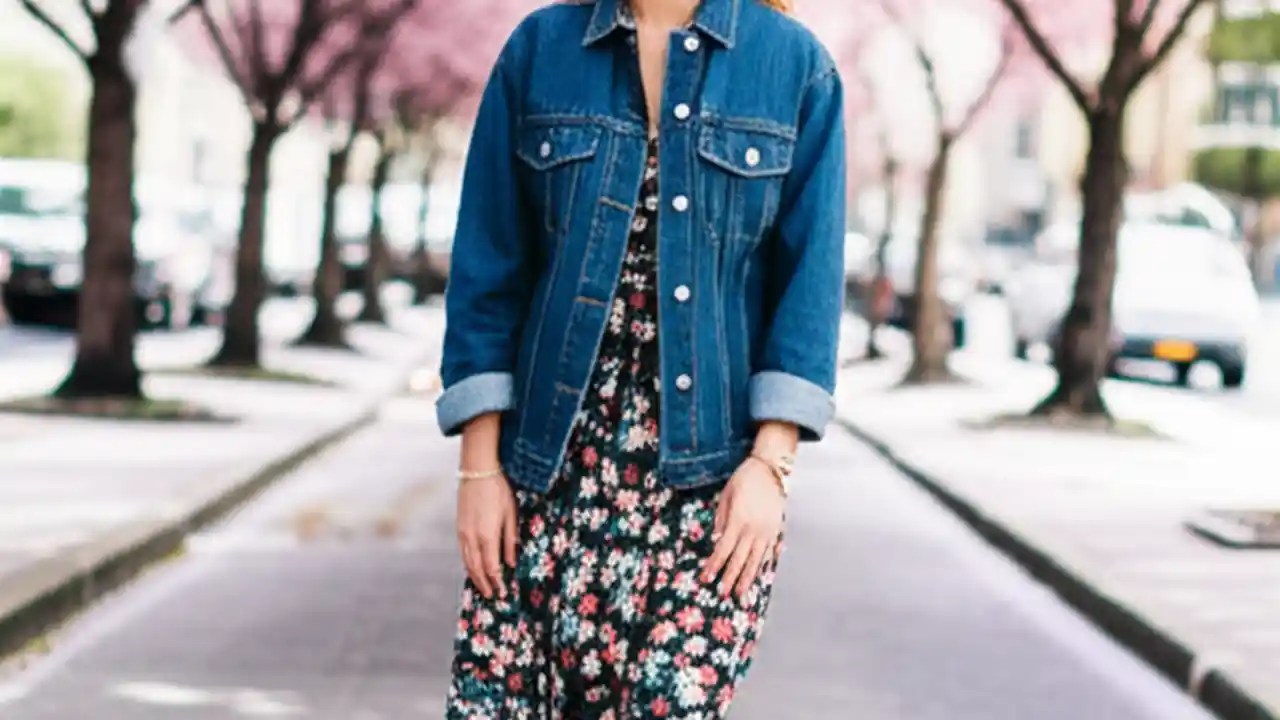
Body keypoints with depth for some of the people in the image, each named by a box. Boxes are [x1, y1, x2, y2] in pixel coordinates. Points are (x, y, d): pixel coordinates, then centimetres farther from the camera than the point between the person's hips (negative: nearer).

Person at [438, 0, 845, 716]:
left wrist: (770, 463, -10)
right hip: (551, 462, 1)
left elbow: (809, 280, -1)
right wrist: (480, 465, -2)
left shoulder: (797, 65, 1)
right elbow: (490, 269, 4)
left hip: (712, 470, -1)